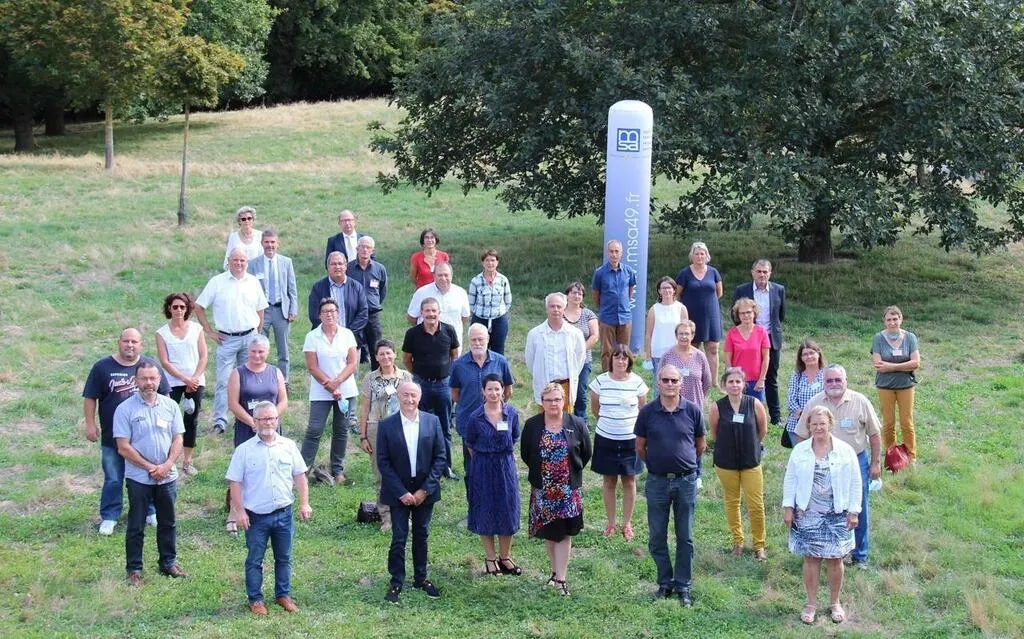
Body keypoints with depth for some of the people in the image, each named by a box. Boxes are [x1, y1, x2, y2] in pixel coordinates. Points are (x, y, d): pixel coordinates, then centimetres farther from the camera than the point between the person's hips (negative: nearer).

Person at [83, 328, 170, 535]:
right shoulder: (102, 367, -4)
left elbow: (164, 395, 9)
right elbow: (90, 398, 0)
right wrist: (90, 424, -4)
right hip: (112, 436, -1)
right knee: (113, 480, 6)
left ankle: (151, 512, 30)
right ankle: (109, 518, 19)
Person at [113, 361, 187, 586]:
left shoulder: (170, 406, 2)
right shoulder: (125, 409, -9)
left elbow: (177, 440, 3)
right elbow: (123, 448, -12)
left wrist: (167, 465, -12)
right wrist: (150, 467, -15)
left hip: (167, 476, 3)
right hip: (138, 478, -3)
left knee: (167, 523, 15)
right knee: (136, 526, 6)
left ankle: (168, 563, 28)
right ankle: (134, 569, 16)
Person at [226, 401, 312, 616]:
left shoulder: (288, 446, 2)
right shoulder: (244, 450, -6)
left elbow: (300, 476, 7)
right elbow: (235, 483, -5)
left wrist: (304, 503, 1)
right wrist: (240, 511, -10)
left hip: (284, 514, 3)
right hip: (256, 517, -3)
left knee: (284, 558, 14)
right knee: (254, 560, 7)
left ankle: (283, 594, 28)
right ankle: (255, 599, 19)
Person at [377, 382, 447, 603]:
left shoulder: (432, 422, -3)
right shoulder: (386, 425, -7)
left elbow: (440, 458, -2)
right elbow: (383, 462, -7)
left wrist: (425, 489, -9)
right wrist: (402, 493, -13)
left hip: (425, 491, 2)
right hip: (398, 491, -2)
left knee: (421, 535, 13)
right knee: (399, 538, 1)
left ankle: (421, 578, 26)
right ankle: (396, 583, 13)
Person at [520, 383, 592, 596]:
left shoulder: (577, 425, -4)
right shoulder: (532, 425, -2)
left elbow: (586, 453, 7)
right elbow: (525, 453, 8)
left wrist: (572, 472, 8)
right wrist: (540, 472, 10)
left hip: (569, 489, -1)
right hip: (542, 489, 2)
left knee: (564, 533, -2)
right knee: (548, 533, 10)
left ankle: (560, 579, 0)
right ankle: (556, 570, 27)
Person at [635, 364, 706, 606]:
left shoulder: (692, 411, -4)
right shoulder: (647, 412, -5)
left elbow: (700, 445, 9)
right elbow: (640, 446, 6)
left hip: (686, 480, 0)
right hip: (657, 481, 0)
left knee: (685, 537, 8)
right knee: (657, 537, 8)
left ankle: (683, 586, 19)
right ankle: (665, 583, 23)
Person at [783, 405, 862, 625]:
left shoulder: (845, 451, -3)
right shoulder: (799, 451, 0)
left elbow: (855, 483, 1)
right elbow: (790, 480, 5)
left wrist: (853, 511, -1)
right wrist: (788, 508, 0)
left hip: (836, 515, 0)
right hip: (807, 514, 0)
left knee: (834, 559, 5)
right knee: (810, 558, 5)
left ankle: (835, 603, 22)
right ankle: (811, 604, 18)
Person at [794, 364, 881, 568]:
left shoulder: (860, 402, -5)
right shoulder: (814, 404, -3)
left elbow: (874, 434, 2)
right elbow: (802, 436, 4)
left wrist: (875, 463, 3)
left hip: (856, 461, -1)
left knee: (859, 511, 6)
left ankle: (860, 556, 20)